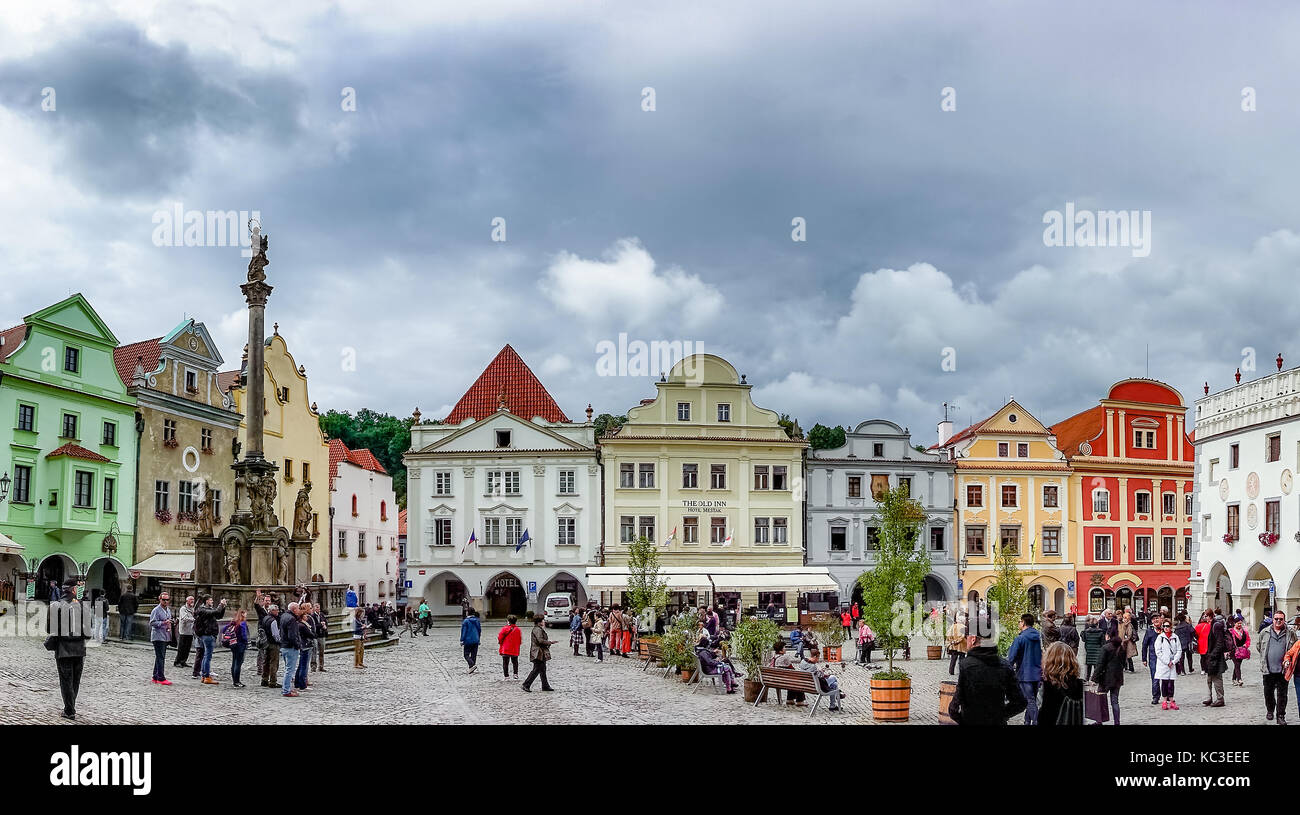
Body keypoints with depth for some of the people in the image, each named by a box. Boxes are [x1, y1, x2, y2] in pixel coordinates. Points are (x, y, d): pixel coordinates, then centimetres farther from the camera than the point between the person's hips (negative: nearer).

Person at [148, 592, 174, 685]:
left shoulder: (168, 610, 17)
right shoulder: (156, 610, -10)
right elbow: (152, 622, -16)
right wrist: (163, 623, -25)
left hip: (166, 637, 9)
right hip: (158, 636, -9)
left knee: (161, 657, 12)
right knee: (160, 657, -10)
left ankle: (155, 677, 20)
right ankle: (161, 678, -11)